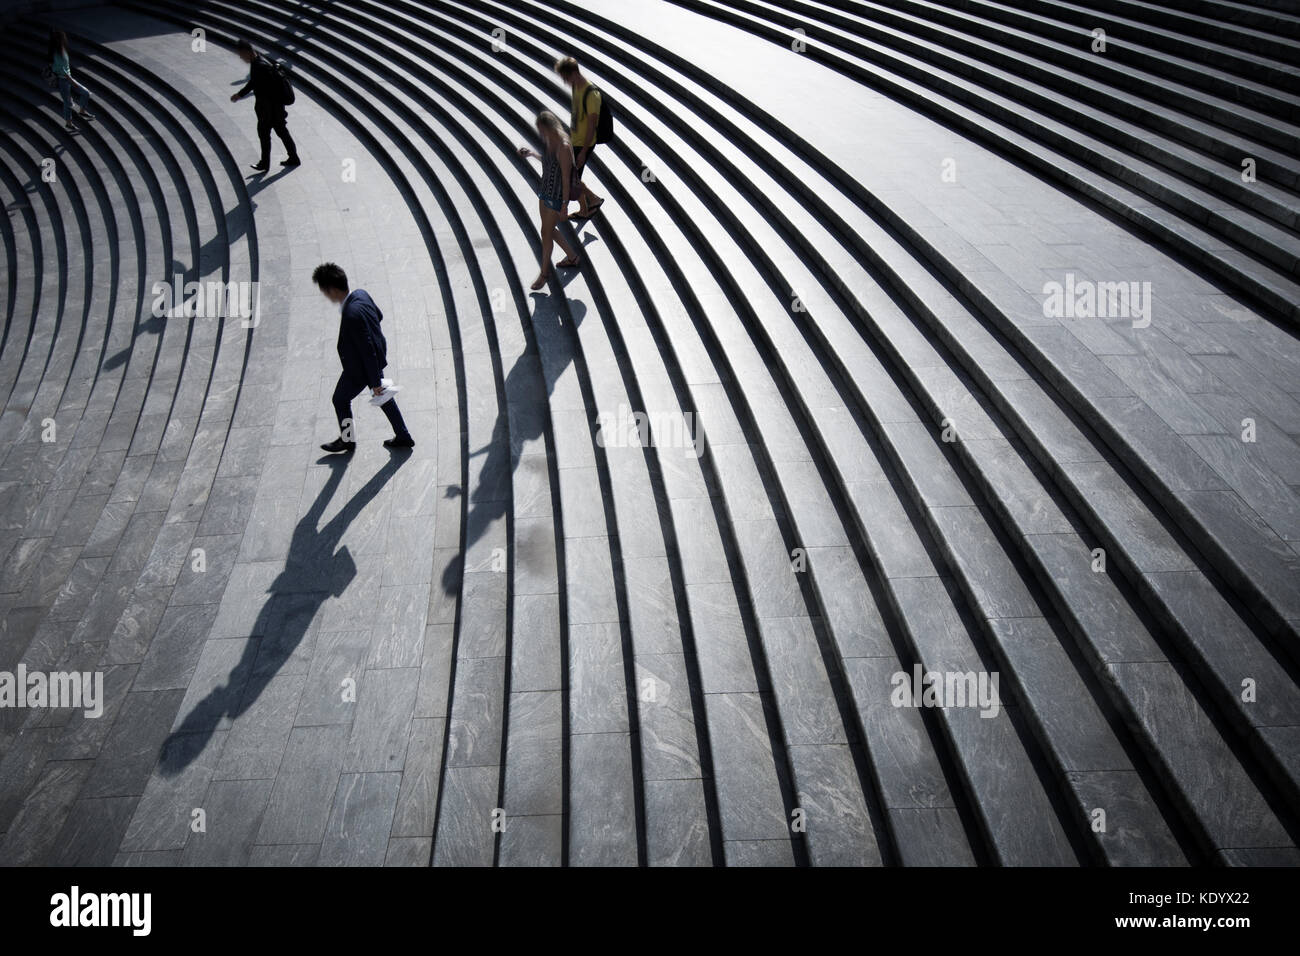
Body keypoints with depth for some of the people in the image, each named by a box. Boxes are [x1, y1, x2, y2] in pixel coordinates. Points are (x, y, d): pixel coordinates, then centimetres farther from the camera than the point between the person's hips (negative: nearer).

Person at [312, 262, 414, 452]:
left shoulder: (352, 315, -38)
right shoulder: (360, 294, -11)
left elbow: (368, 352, -31)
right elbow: (379, 316, 9)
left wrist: (375, 382, -22)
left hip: (360, 368, -9)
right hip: (377, 355, 9)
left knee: (340, 400, 17)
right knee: (382, 397, 25)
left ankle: (347, 440, 39)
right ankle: (403, 437, 38)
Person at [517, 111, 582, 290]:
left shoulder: (564, 147, -27)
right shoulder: (548, 141, -2)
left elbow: (566, 179, -23)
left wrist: (564, 207, -20)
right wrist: (532, 154, 5)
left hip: (557, 195, -9)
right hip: (545, 190, 9)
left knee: (546, 233, 4)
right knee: (549, 229, 21)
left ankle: (545, 272, 23)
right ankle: (573, 257, 41)